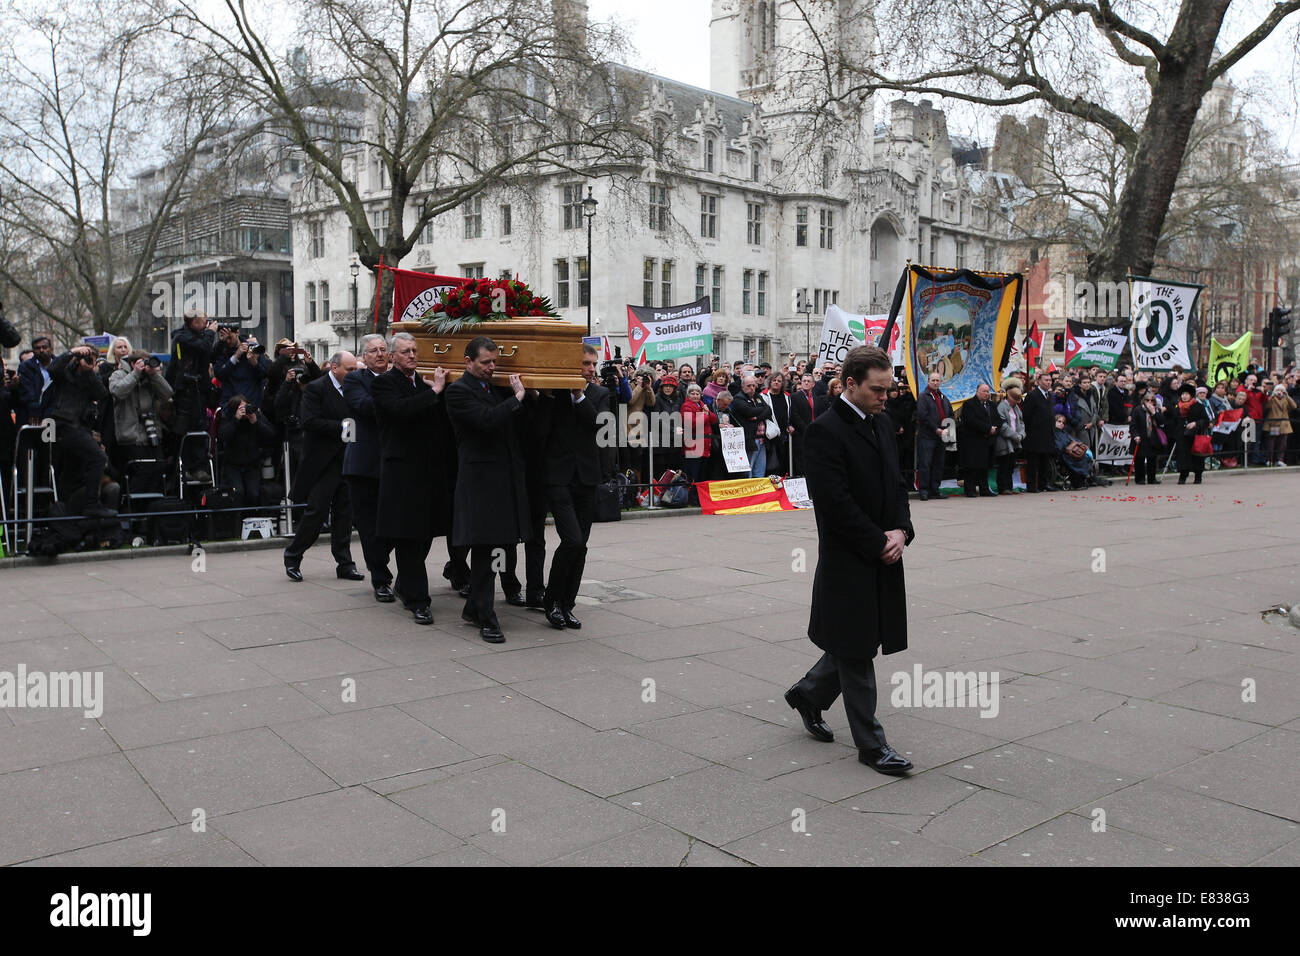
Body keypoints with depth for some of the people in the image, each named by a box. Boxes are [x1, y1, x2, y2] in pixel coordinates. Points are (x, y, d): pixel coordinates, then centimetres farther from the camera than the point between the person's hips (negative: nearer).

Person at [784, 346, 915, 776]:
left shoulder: (881, 423, 11)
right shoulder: (827, 430, -16)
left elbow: (896, 483, 15)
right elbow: (836, 503, -20)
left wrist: (901, 530, -2)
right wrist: (879, 544, -14)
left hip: (883, 556, 8)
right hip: (848, 561, -8)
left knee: (855, 646, 16)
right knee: (857, 651, 3)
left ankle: (808, 694, 38)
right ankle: (871, 744, 13)